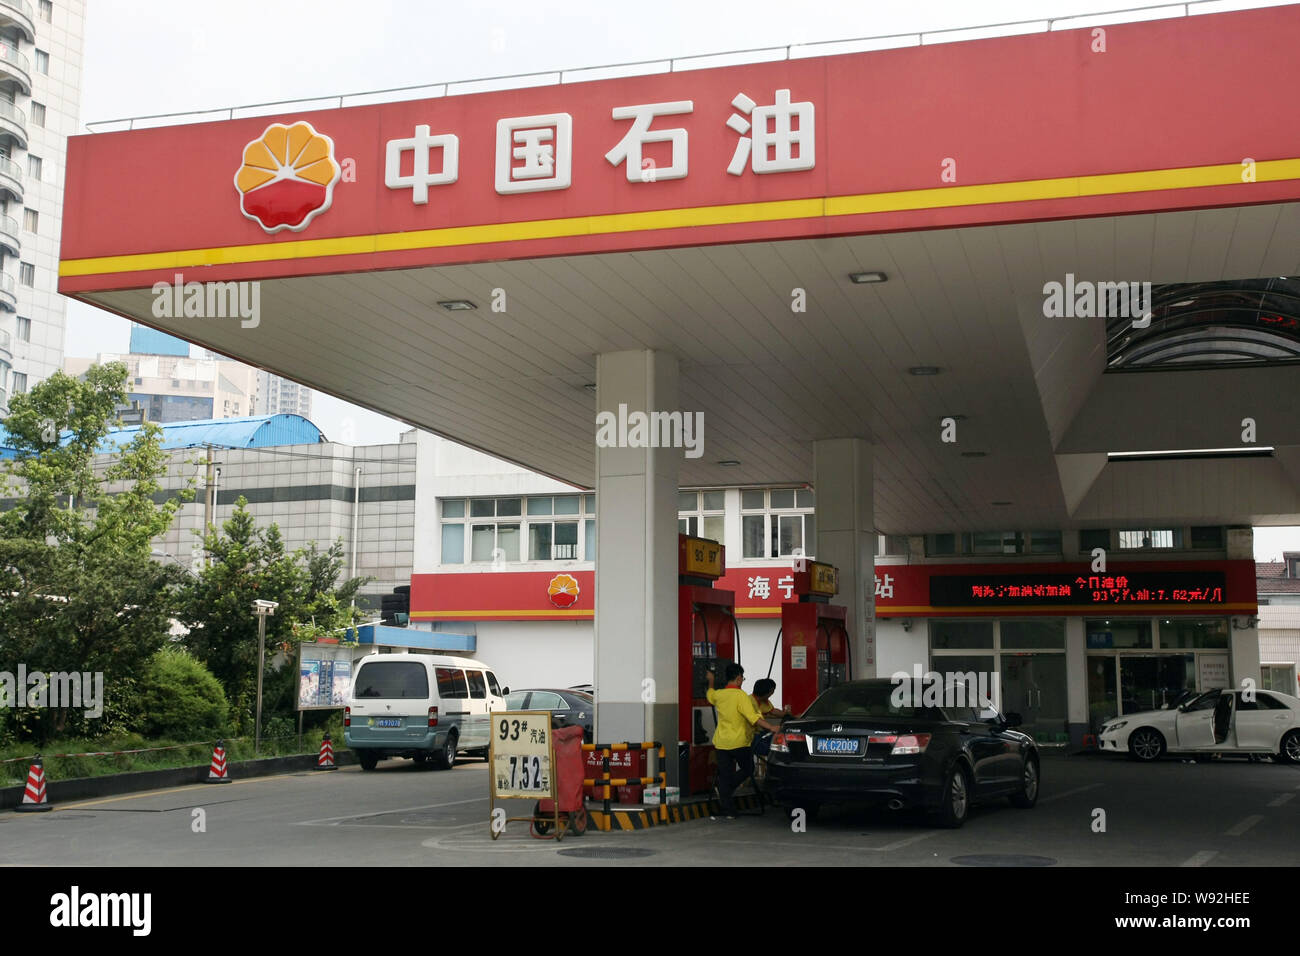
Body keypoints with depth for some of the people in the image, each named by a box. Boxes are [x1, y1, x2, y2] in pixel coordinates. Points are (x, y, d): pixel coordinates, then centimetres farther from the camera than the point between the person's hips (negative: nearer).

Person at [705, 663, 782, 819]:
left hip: (721, 742, 5)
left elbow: (710, 695, 30)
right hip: (740, 742, -5)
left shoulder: (718, 695, 4)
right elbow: (753, 718, -23)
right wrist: (771, 727, -23)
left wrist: (711, 681, 49)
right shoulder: (741, 696, -15)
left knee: (725, 776, 8)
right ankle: (726, 789, -4)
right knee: (747, 770, 16)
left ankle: (729, 811, 7)